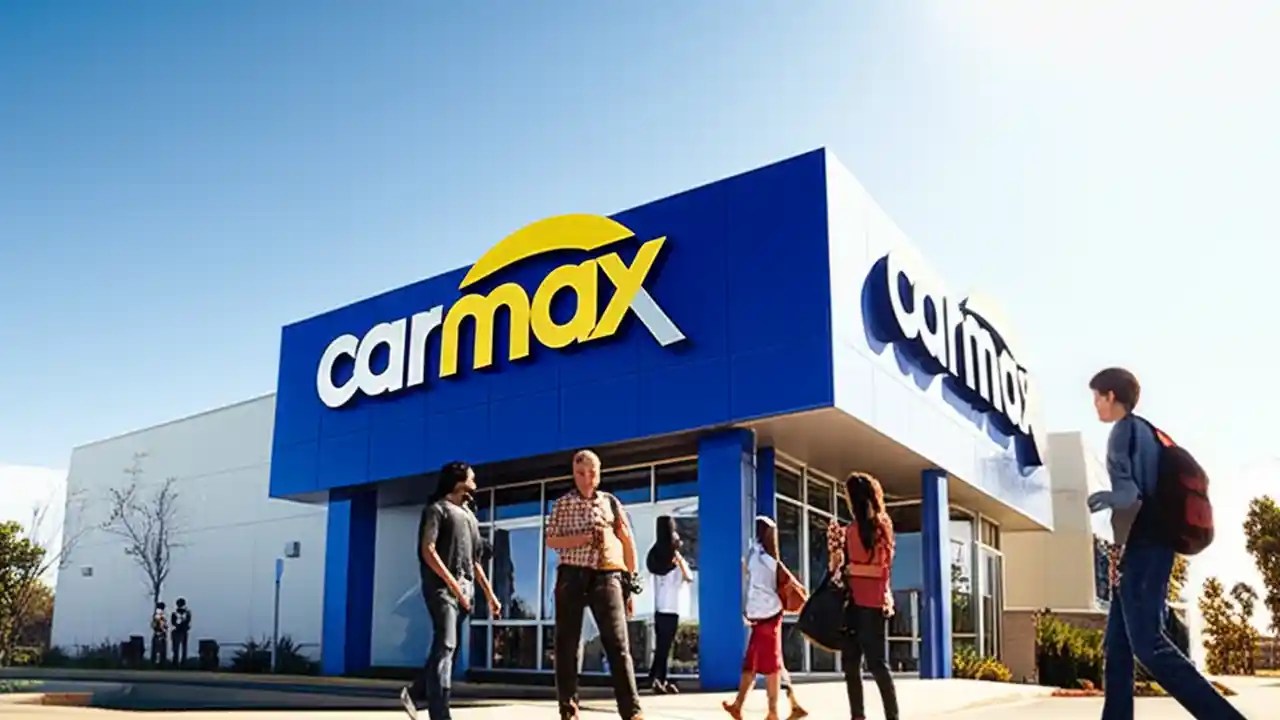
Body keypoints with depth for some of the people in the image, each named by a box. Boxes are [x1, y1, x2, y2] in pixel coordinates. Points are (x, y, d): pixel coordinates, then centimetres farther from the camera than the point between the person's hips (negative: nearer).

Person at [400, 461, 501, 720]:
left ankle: (416, 693, 25)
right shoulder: (437, 509, -1)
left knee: (448, 646, 10)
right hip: (442, 585, -8)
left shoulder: (470, 516, 22)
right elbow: (427, 551, -12)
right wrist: (452, 583, -20)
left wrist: (489, 594, 15)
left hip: (465, 587, 8)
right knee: (445, 646, -13)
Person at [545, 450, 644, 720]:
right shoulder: (563, 504, 8)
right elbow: (550, 540, 6)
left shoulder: (611, 502, 11)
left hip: (607, 576, 0)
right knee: (567, 643, 2)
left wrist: (631, 582, 7)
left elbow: (628, 542, 12)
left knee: (618, 642, -8)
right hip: (572, 576, 0)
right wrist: (577, 539, -13)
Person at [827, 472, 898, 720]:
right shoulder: (851, 529, 13)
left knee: (876, 663, -6)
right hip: (852, 603, 7)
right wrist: (835, 549, 1)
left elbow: (881, 569, -11)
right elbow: (839, 566, 15)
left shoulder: (877, 527, -5)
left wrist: (849, 568, -10)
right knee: (850, 664, 7)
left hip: (871, 605, -7)